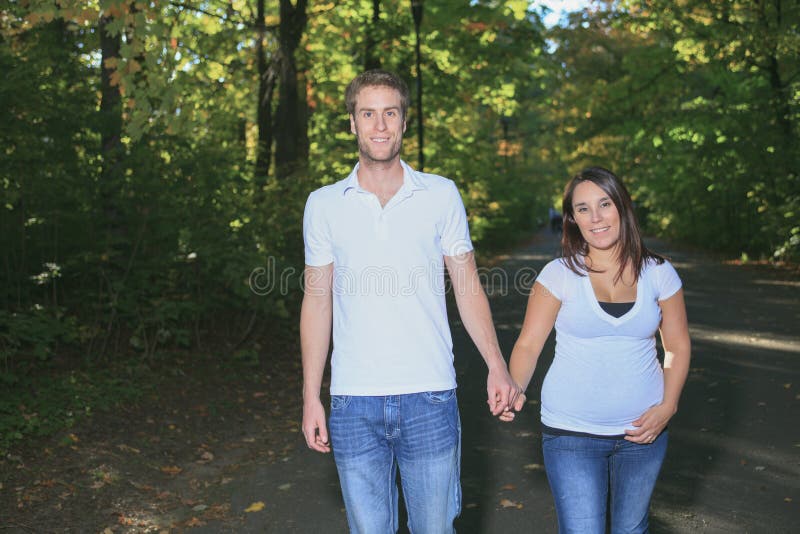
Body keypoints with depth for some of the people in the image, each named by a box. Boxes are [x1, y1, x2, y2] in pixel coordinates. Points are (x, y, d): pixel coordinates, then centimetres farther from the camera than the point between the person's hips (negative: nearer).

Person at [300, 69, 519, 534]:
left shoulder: (442, 195, 3)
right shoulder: (324, 204, 5)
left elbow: (468, 286, 5)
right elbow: (317, 301, 7)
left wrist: (497, 366, -7)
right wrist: (311, 397, 3)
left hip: (430, 397, 0)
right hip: (354, 405, 1)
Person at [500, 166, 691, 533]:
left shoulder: (658, 273, 0)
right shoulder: (559, 274, -6)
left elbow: (678, 347, 7)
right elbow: (528, 344, -7)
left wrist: (667, 407, -6)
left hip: (641, 431, 3)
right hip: (571, 433, -2)